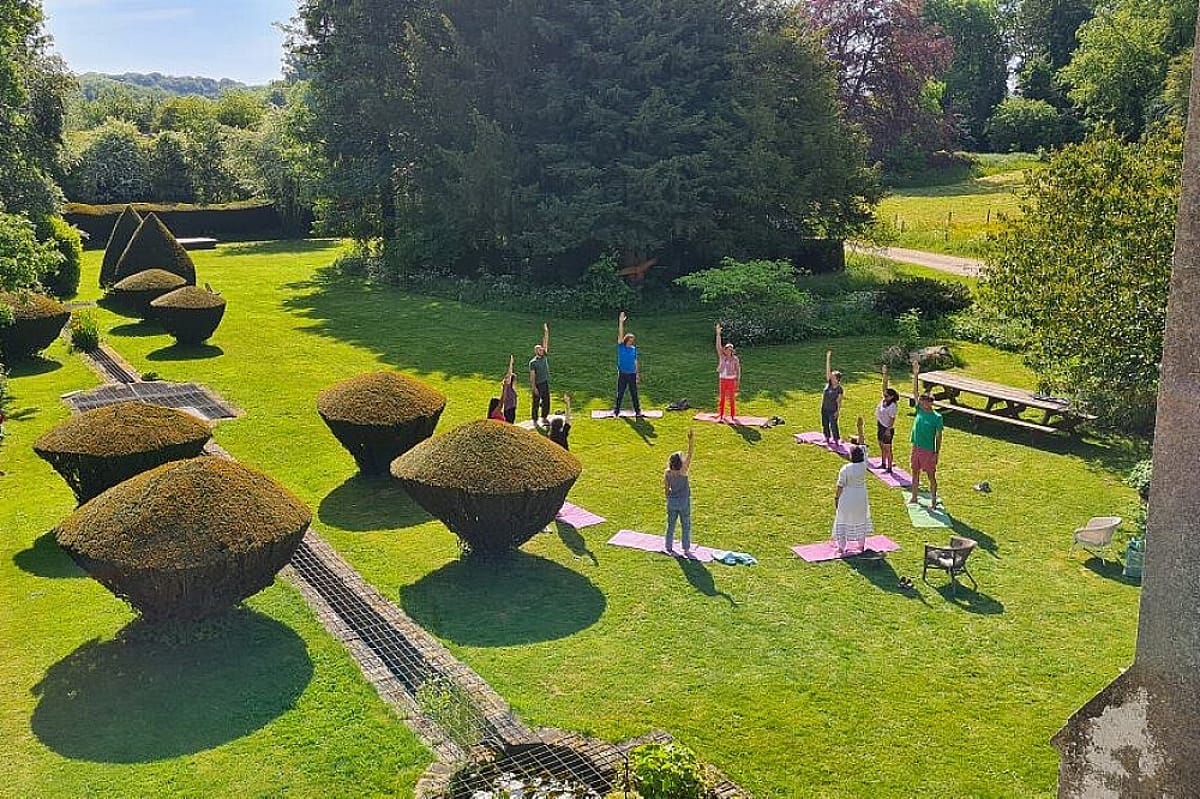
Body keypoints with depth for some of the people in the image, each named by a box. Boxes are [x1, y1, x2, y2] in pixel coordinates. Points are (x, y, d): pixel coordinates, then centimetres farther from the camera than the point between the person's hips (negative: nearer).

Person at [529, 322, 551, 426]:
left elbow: (545, 343, 1)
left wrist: (546, 333, -5)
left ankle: (544, 418, 26)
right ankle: (535, 420, 12)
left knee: (546, 401, 12)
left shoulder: (545, 357, 4)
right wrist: (534, 388, -18)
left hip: (545, 383, 6)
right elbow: (532, 376, -15)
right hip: (537, 384, -6)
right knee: (536, 403, 3)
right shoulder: (533, 362, -13)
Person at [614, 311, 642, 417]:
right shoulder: (621, 346, -2)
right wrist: (621, 322, -20)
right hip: (622, 374, -1)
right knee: (620, 393, 6)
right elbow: (620, 334, -11)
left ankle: (637, 411, 14)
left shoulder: (634, 349, 4)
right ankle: (616, 410, 15)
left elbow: (636, 361, 9)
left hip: (632, 374, 1)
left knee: (634, 393, 6)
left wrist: (638, 374, 8)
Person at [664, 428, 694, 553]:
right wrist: (691, 440, -27)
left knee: (670, 524, 16)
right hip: (684, 501, -3)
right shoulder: (683, 470, -22)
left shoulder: (667, 473, -11)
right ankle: (686, 548, 20)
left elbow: (666, 488, -1)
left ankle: (669, 547, 25)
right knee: (686, 525, 13)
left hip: (672, 501, 3)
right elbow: (690, 454, -24)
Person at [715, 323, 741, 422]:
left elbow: (738, 369, 0)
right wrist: (718, 333, -16)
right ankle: (721, 415, 13)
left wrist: (738, 379, -10)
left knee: (732, 398, 3)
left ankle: (733, 415, 10)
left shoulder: (735, 359, -4)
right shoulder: (722, 356, 1)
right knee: (721, 398, 6)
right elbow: (718, 345, -7)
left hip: (731, 380, -2)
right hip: (722, 379, 2)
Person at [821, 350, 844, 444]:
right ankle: (827, 438, 32)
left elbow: (839, 401, -12)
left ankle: (836, 440, 16)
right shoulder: (828, 383, -5)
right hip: (825, 408, 6)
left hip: (833, 410, -6)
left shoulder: (839, 389, -15)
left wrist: (838, 411, -14)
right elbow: (828, 370, -11)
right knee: (825, 424, 15)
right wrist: (828, 358, -17)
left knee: (833, 425, 2)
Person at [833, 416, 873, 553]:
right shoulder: (864, 465, -13)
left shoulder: (845, 469, -22)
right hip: (861, 497, 4)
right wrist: (860, 428, -7)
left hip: (847, 498, -4)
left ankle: (842, 547, 12)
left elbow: (840, 486, -15)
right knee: (860, 520, 19)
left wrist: (836, 498, -1)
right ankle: (861, 545, 27)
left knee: (843, 521, 8)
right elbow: (862, 445, -7)